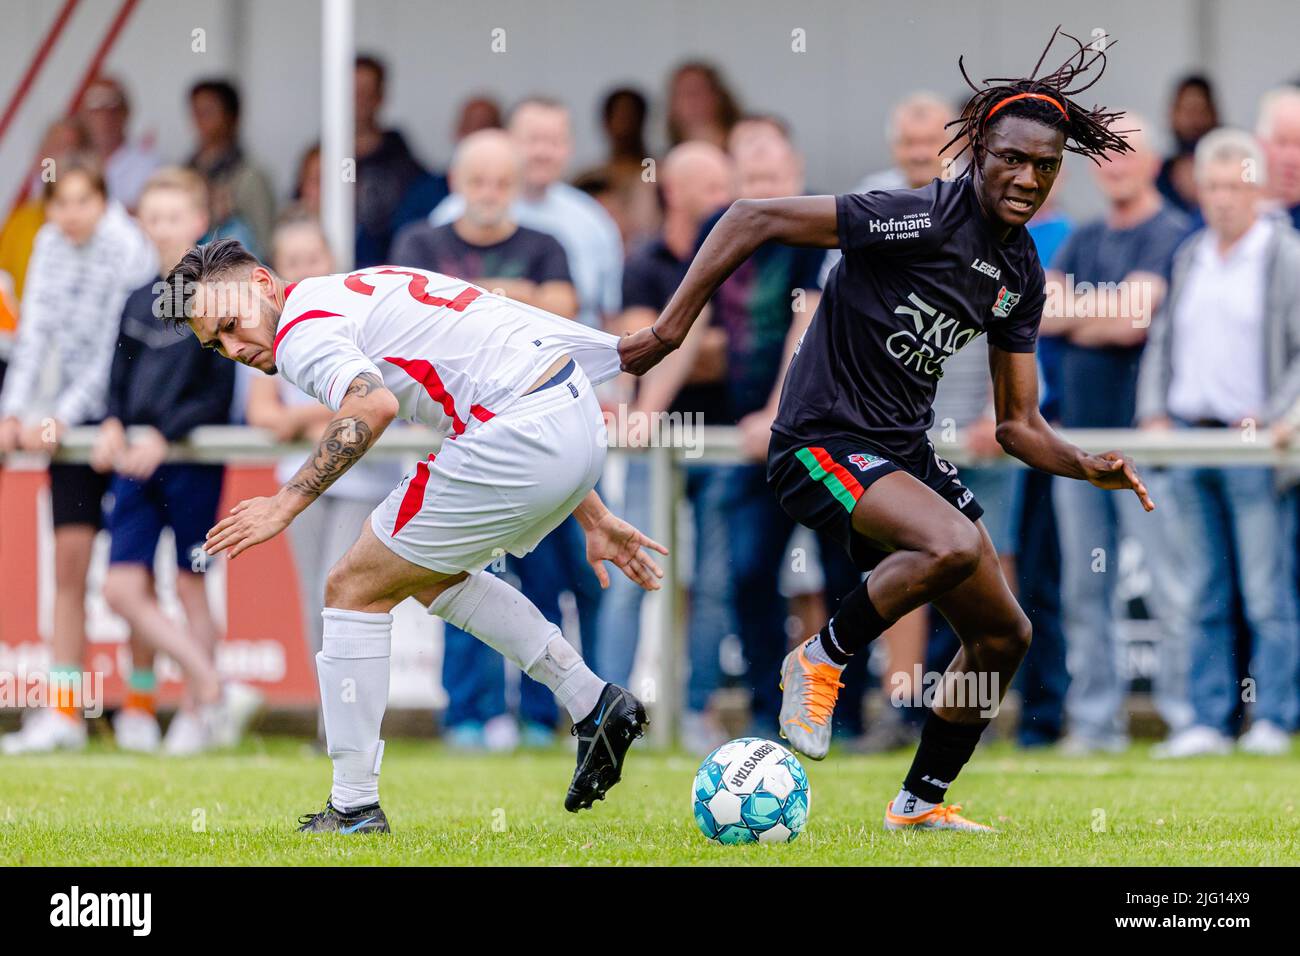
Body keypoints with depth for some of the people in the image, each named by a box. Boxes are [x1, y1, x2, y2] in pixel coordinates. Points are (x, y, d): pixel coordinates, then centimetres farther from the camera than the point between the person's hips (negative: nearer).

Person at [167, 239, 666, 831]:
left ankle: (353, 805, 7)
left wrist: (286, 504, -23)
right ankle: (594, 705, 24)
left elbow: (373, 406, -29)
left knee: (354, 588, 2)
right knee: (433, 577, 29)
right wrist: (594, 519, 28)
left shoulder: (299, 334, -5)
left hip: (522, 437, -10)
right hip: (581, 415, 10)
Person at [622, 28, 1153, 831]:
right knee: (953, 544, -34)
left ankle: (921, 803, 24)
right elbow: (751, 220, -18)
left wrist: (1087, 466, -7)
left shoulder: (1020, 275, 6)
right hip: (823, 445, -9)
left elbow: (1018, 425, 12)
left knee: (1004, 634, 9)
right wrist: (670, 330, -20)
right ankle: (821, 661, -11)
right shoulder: (917, 221, -19)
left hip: (907, 453, 9)